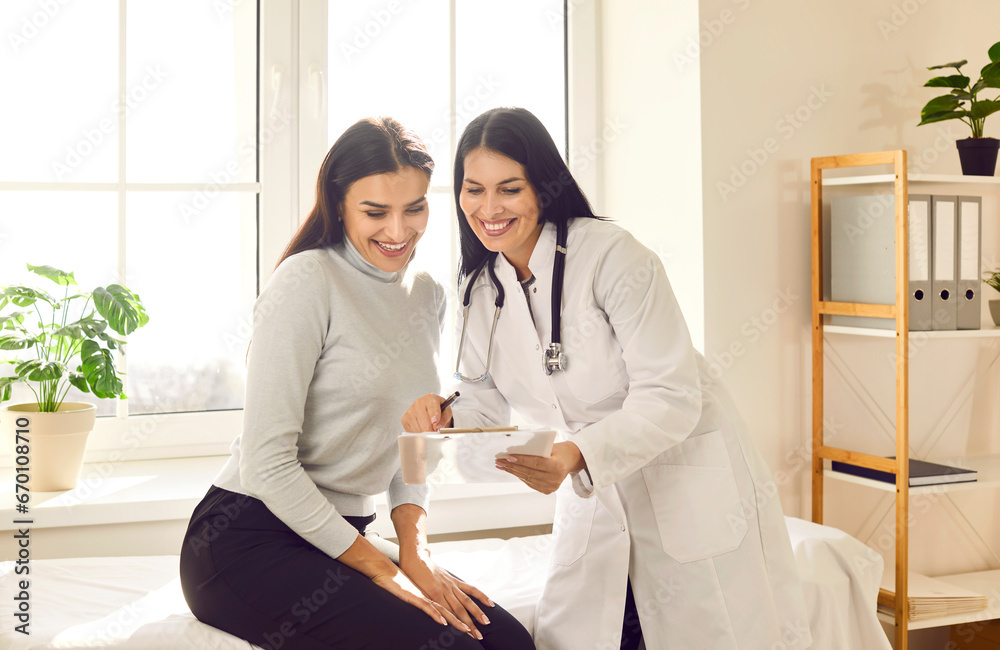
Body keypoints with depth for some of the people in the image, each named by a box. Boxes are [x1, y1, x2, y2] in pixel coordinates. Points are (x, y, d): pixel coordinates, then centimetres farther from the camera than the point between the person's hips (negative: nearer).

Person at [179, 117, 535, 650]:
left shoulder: (427, 296, 10)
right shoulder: (307, 281, -13)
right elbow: (266, 465, -18)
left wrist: (414, 551, -1)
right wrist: (381, 570, -15)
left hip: (342, 537, 7)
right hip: (248, 541, -7)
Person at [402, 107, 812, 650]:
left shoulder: (613, 256, -21)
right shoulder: (478, 287, 0)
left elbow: (671, 397, -24)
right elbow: (489, 396, 7)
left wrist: (579, 456, -38)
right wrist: (444, 414, -16)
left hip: (687, 488, -5)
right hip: (594, 496, 5)